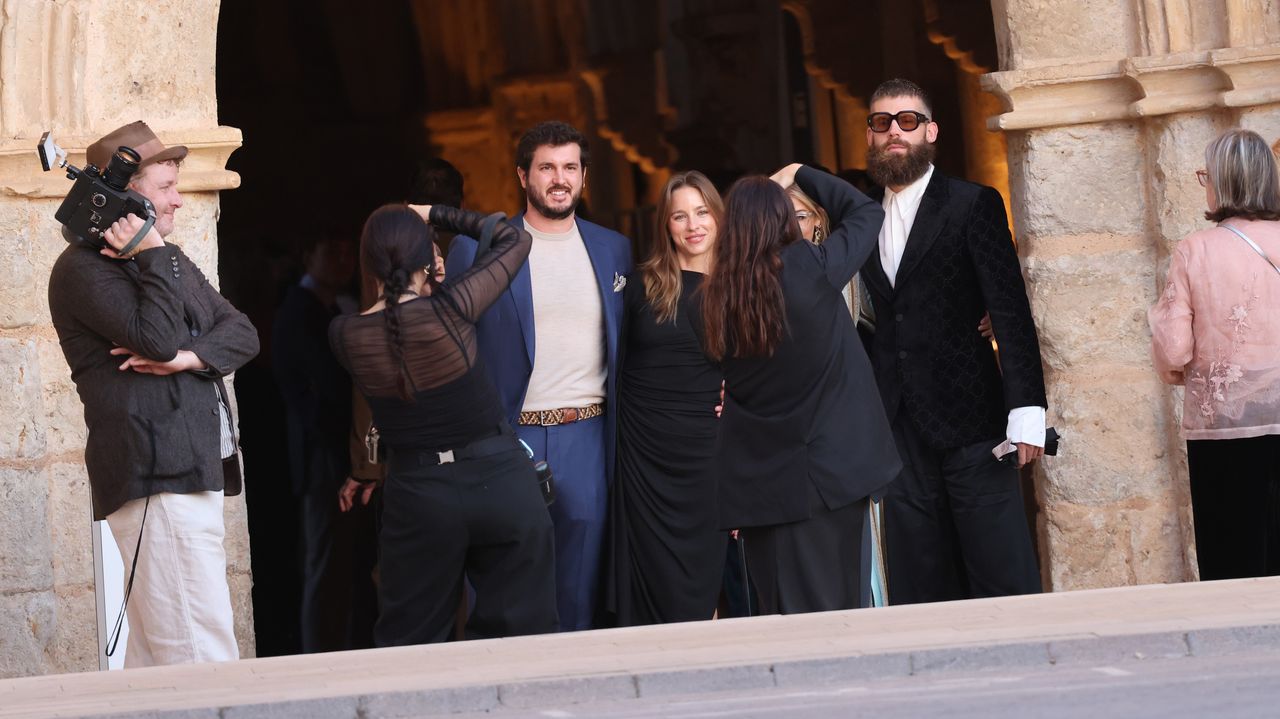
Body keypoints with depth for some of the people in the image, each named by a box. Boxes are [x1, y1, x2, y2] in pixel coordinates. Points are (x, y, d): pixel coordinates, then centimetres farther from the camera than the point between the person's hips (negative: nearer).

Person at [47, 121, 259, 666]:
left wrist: (190, 356, -7)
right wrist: (151, 257, -12)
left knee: (156, 652, 8)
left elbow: (243, 334, 12)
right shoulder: (83, 268, -6)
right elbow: (159, 339, -19)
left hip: (195, 471, 9)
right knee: (204, 659, -16)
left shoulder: (168, 261, 22)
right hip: (155, 477, -9)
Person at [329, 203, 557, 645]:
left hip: (416, 492, 2)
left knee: (407, 643, 12)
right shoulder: (449, 309, -15)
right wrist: (436, 214, 6)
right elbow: (516, 239, 0)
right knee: (519, 630, 7)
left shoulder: (345, 336, -7)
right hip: (499, 477, -2)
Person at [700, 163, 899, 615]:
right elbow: (866, 211, 7)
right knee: (829, 610, 4)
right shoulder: (812, 269, -9)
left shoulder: (717, 295, -1)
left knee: (780, 612, 6)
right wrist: (800, 175, 16)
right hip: (830, 471, -3)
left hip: (759, 482, 3)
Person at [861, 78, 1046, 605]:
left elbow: (1011, 310, -6)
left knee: (1002, 575, -5)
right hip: (897, 422, 4)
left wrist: (1026, 408, -15)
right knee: (918, 581, 3)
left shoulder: (973, 205, 1)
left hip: (967, 417, -4)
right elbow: (871, 321, 15)